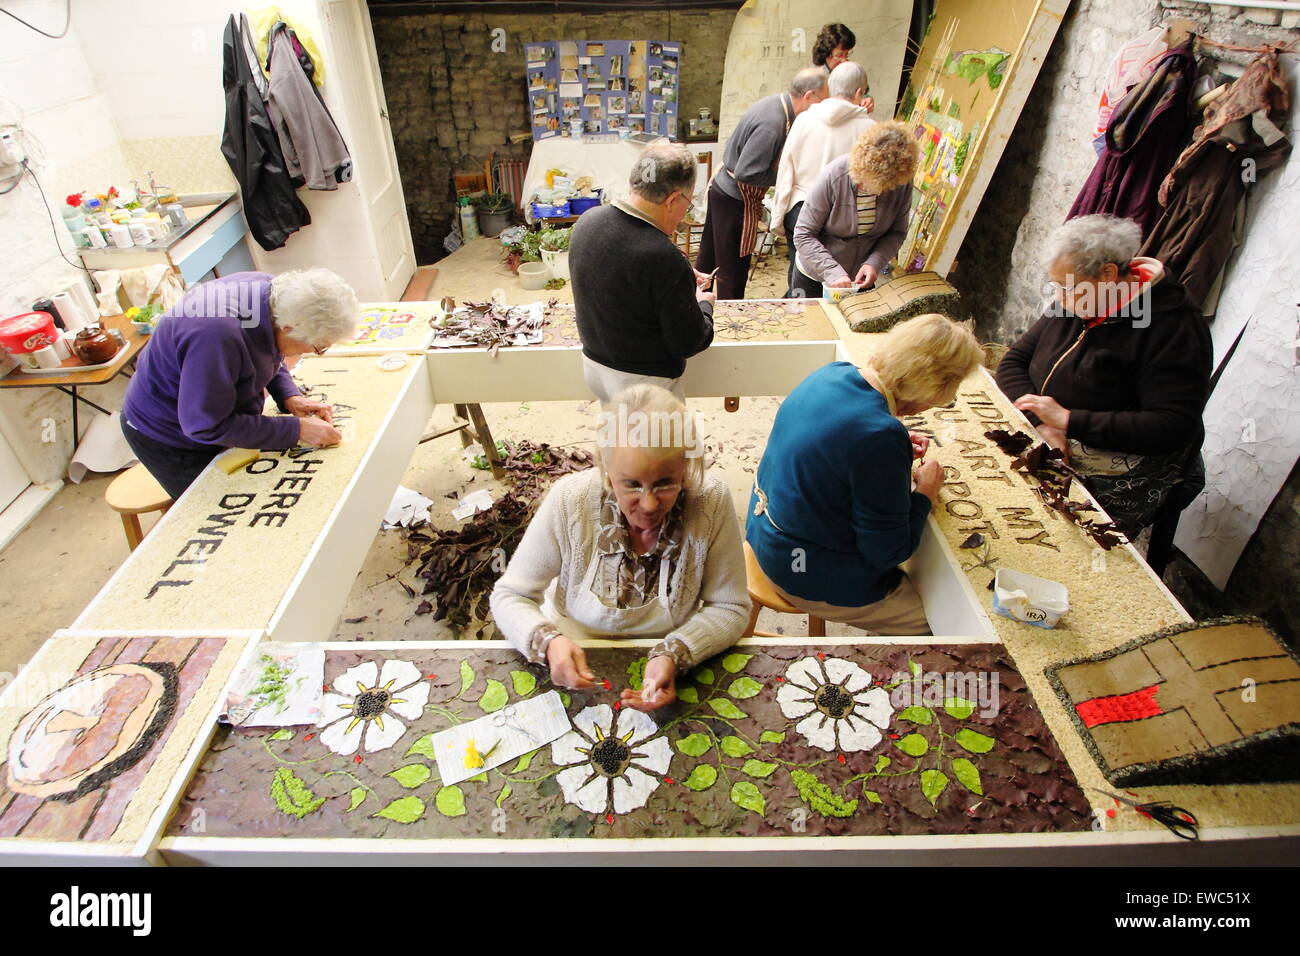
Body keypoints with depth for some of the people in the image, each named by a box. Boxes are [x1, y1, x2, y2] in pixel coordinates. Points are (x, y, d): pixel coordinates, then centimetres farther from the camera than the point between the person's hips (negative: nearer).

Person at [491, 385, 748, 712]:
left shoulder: (712, 503, -20)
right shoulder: (569, 500, -20)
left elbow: (730, 608, -9)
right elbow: (510, 596, -9)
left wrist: (674, 656, -26)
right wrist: (548, 642, -30)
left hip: (665, 673, 1)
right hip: (572, 672, 0)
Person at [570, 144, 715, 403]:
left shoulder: (588, 220, -7)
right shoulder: (665, 258, -31)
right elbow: (689, 343, -20)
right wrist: (704, 304, 0)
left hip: (593, 362, 7)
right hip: (644, 382, -7)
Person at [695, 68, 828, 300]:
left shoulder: (775, 102, 3)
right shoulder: (772, 124, -27)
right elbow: (746, 173, -27)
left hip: (721, 186, 10)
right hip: (736, 199, -10)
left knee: (708, 255, 21)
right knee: (733, 271, 3)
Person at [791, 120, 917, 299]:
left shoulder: (902, 182, -14)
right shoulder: (834, 176, -25)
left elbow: (897, 232, -4)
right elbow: (804, 235, -23)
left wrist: (874, 263, -23)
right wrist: (833, 272, -31)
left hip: (862, 279, 3)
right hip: (814, 275, -3)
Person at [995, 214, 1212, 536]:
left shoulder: (1172, 327, -14)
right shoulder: (1071, 305, 7)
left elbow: (1173, 427, -21)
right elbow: (1014, 362, 5)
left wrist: (1069, 420, -24)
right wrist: (1043, 424, -13)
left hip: (1115, 484, -6)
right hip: (1048, 452, 7)